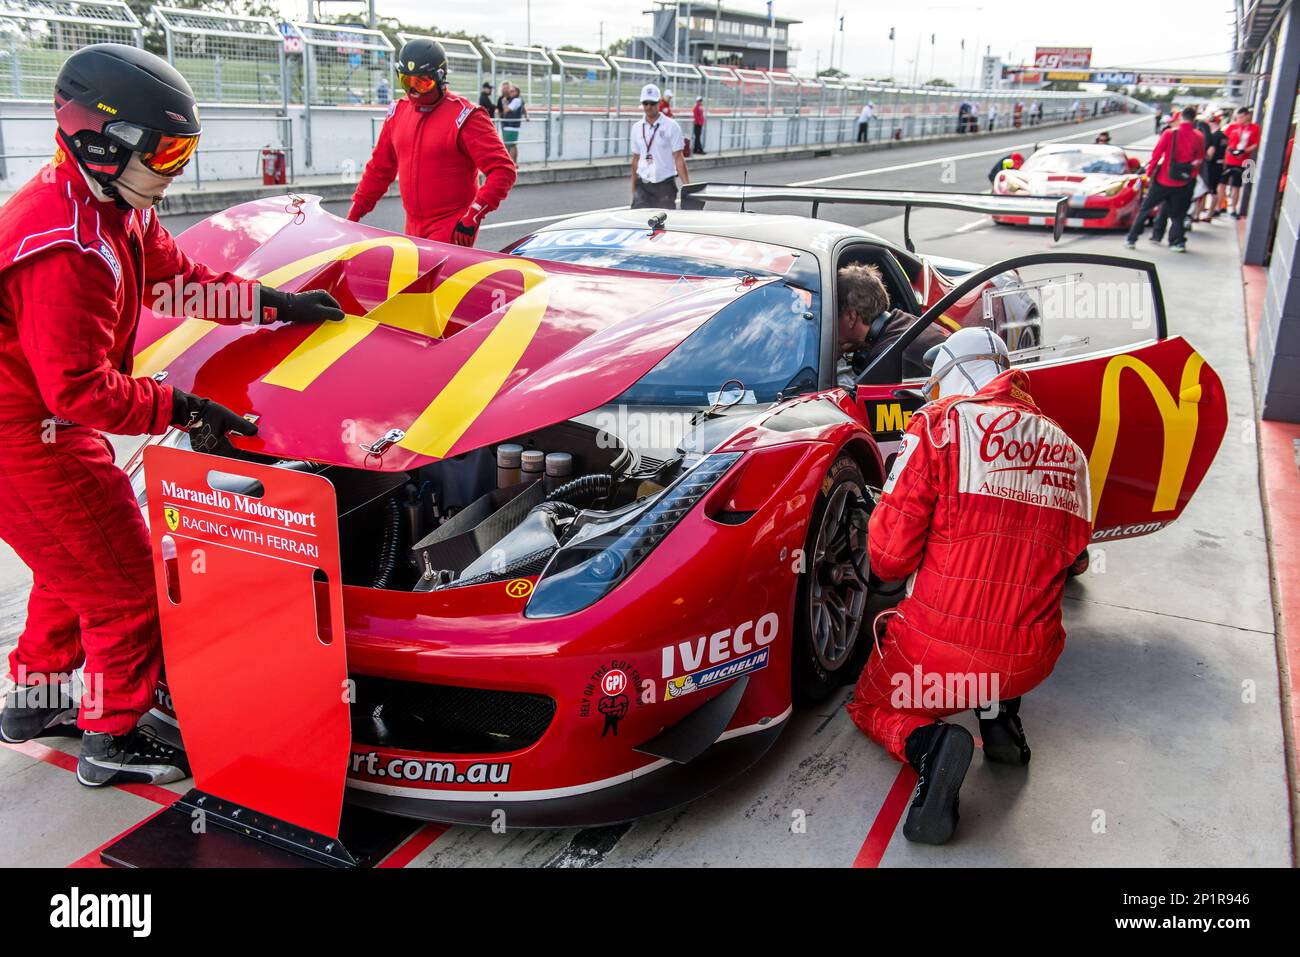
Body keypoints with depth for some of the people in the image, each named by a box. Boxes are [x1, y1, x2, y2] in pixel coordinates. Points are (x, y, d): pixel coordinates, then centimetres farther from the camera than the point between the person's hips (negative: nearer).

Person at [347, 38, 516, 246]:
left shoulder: (463, 117, -11)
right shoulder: (398, 112, 9)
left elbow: (502, 169, -17)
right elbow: (379, 169, 19)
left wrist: (473, 216, -25)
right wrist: (353, 214, 17)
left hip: (453, 231, -7)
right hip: (413, 229, 7)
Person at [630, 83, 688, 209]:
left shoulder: (671, 126, -2)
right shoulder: (637, 127, 10)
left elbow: (678, 158, -4)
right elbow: (635, 159, 16)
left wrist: (687, 186, -11)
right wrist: (633, 188, 14)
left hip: (665, 185, -3)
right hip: (642, 185, 3)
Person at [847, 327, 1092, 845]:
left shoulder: (942, 421, -8)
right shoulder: (1069, 450, 7)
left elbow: (889, 556, -11)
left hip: (940, 653, -5)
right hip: (1032, 661, 6)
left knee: (871, 705, 26)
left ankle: (927, 742, -8)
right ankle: (1001, 714, 14)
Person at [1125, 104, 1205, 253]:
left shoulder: (1169, 133, -11)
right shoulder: (1199, 137, -4)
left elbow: (1156, 154, -7)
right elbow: (1200, 159, 4)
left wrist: (1149, 171, 4)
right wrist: (1193, 175, 16)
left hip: (1163, 180, -2)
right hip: (1183, 183, 2)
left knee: (1145, 209, 8)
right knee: (1176, 213, 15)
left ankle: (1131, 239, 7)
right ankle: (1178, 242, 4)